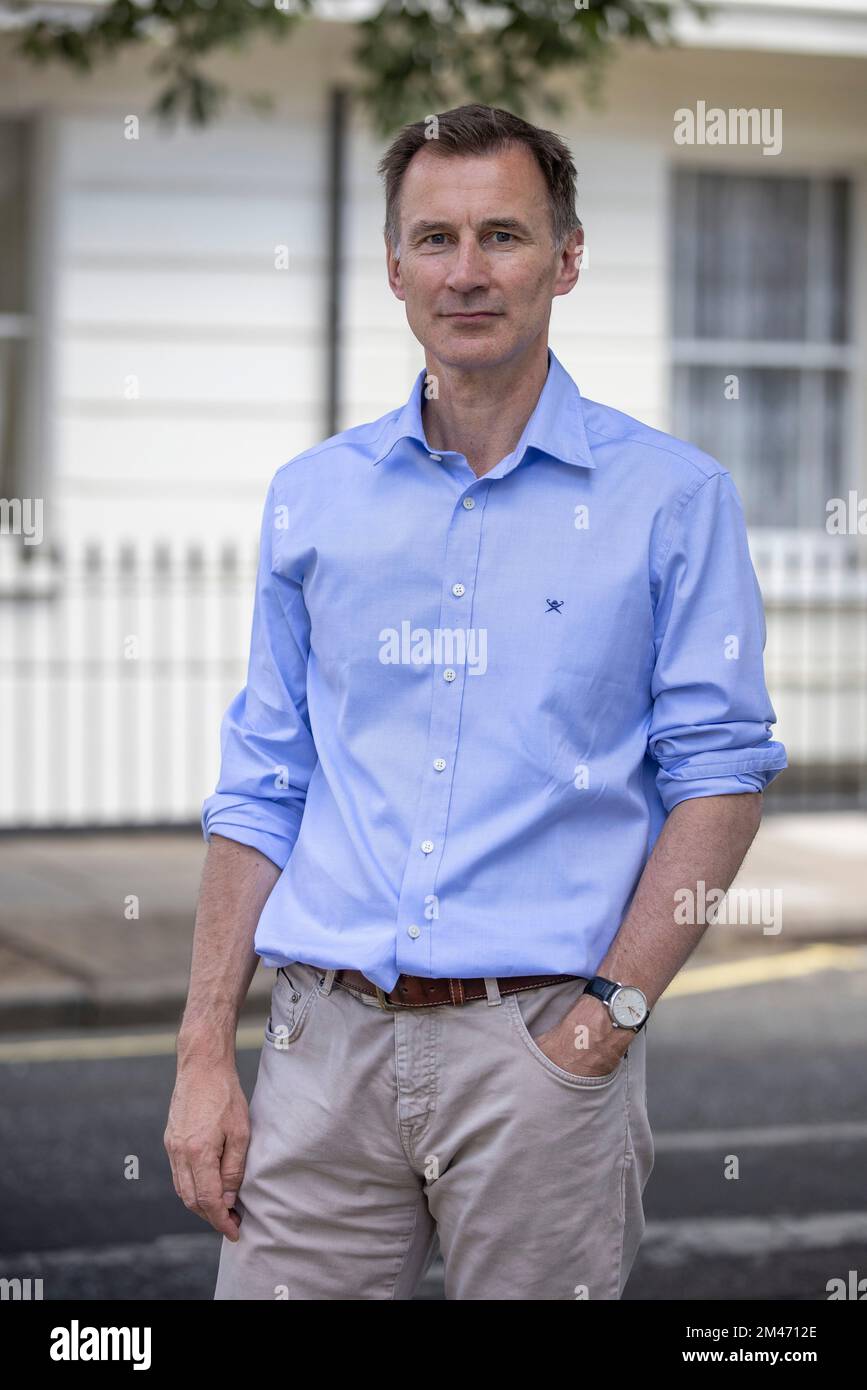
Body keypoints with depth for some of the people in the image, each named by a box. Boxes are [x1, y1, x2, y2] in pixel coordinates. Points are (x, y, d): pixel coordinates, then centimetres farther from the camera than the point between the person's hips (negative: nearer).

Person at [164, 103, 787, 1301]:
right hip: (327, 1043, 3)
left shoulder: (672, 495, 1)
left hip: (543, 1042, -2)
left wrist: (612, 1017, -12)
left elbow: (720, 773, -2)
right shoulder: (312, 495, 11)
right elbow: (261, 788, 12)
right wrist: (204, 1053, 5)